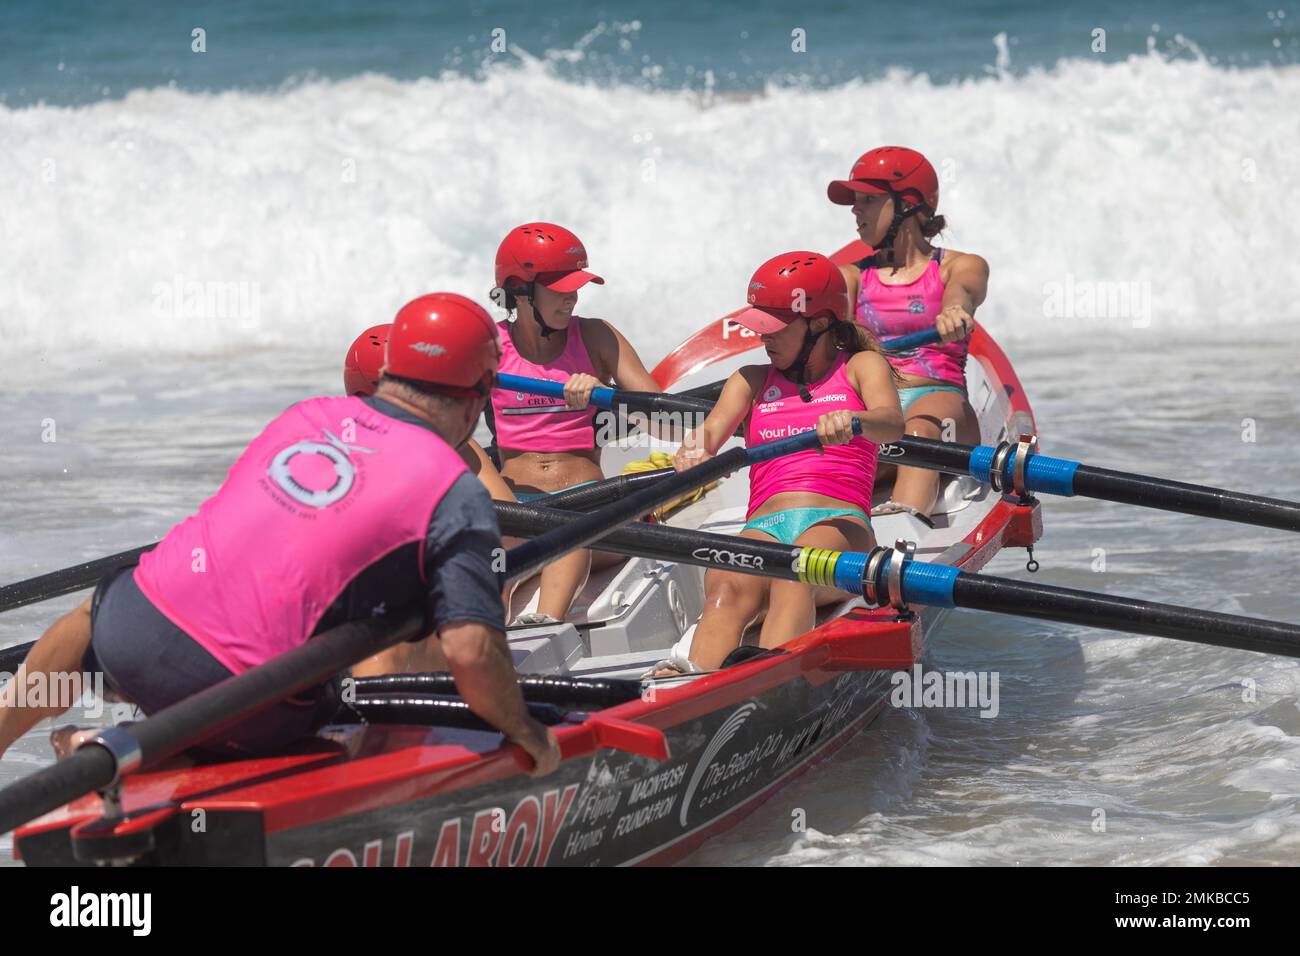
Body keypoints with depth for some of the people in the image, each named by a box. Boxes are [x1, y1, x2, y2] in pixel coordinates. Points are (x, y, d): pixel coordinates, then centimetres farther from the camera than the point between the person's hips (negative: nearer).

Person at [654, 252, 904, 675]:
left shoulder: (861, 366, 16)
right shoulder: (753, 381, 26)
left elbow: (892, 424, -6)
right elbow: (713, 428, 6)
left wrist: (852, 421, -31)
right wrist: (695, 452, -20)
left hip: (839, 526, -2)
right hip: (764, 528, 3)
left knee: (794, 576, -39)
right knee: (727, 588, -34)